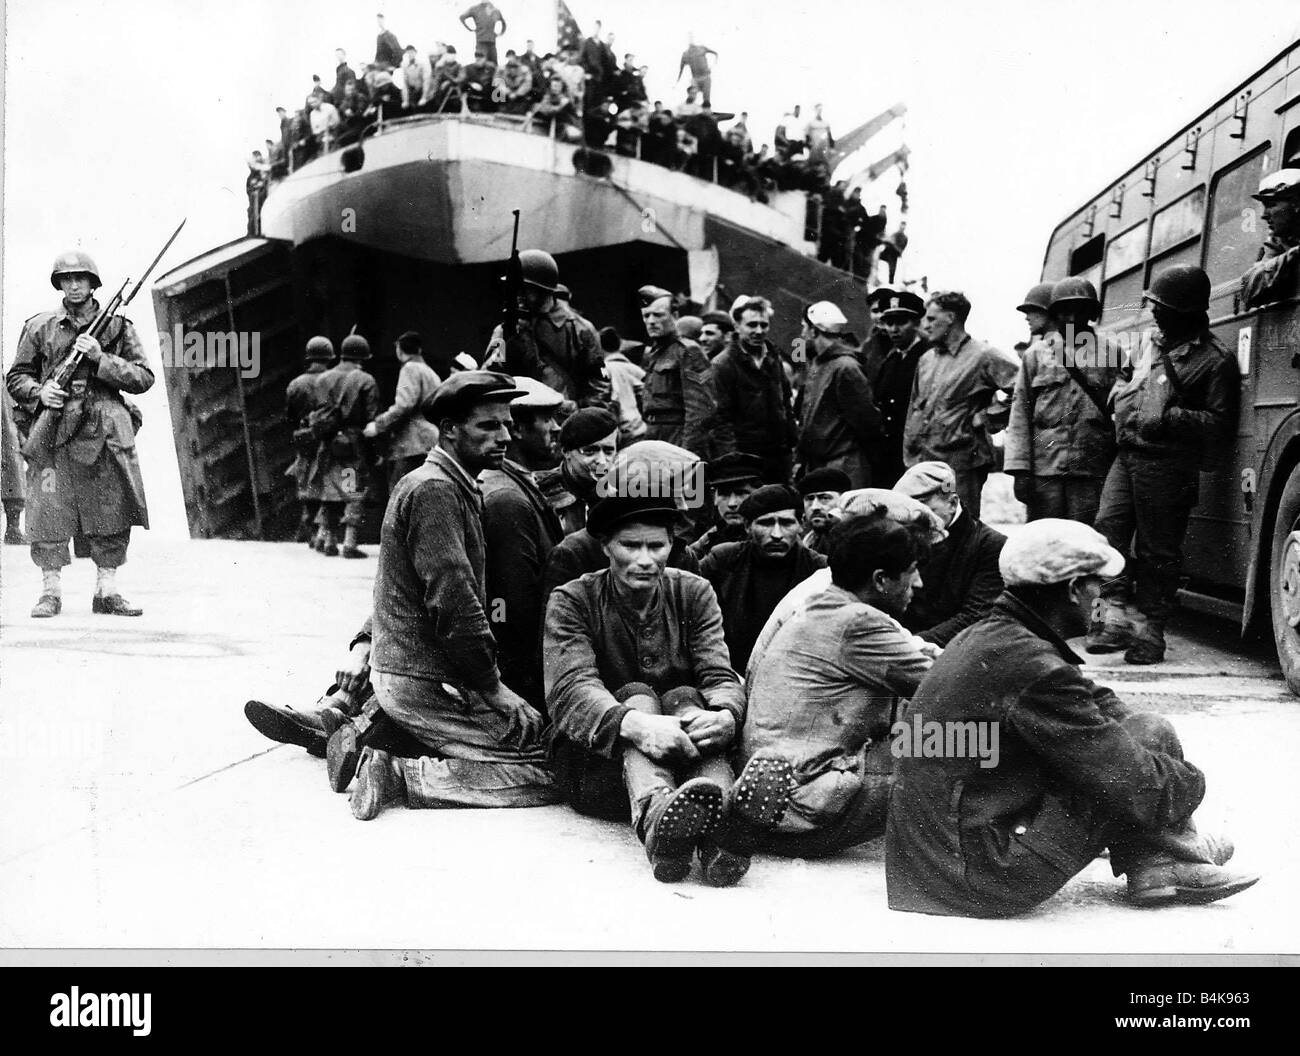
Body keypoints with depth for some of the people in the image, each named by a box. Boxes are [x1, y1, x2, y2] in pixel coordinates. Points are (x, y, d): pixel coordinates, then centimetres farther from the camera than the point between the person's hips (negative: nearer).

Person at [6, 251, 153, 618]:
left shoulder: (118, 326, 9)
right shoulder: (39, 327, 10)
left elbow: (144, 378, 5)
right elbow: (15, 377, 14)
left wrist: (100, 359, -7)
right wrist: (38, 392, -6)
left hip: (106, 431, 1)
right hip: (54, 430, -1)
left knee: (111, 511, 0)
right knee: (50, 509, -5)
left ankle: (107, 591, 7)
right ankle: (50, 591, 3)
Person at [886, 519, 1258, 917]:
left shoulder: (983, 636, 9)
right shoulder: (1039, 673, -21)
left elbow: (1091, 700, 19)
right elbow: (1134, 785, -17)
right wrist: (1192, 781, 4)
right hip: (988, 876, -10)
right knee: (1151, 734, -9)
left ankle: (1155, 867, 12)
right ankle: (1177, 857, 14)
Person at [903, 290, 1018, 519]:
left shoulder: (983, 357, -6)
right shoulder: (926, 359, 17)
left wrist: (987, 415, -10)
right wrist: (910, 455, 14)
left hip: (961, 464, -7)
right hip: (923, 462, 7)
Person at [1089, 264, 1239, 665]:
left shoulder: (1215, 360, -6)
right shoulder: (1151, 343, 17)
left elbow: (1220, 424, -10)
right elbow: (1128, 375, 36)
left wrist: (1170, 418, -20)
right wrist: (1121, 389, 13)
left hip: (1167, 466, -6)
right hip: (1127, 456, 6)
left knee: (1157, 551, 0)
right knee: (1107, 531, -8)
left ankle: (1148, 631, 9)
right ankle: (1114, 616, -5)